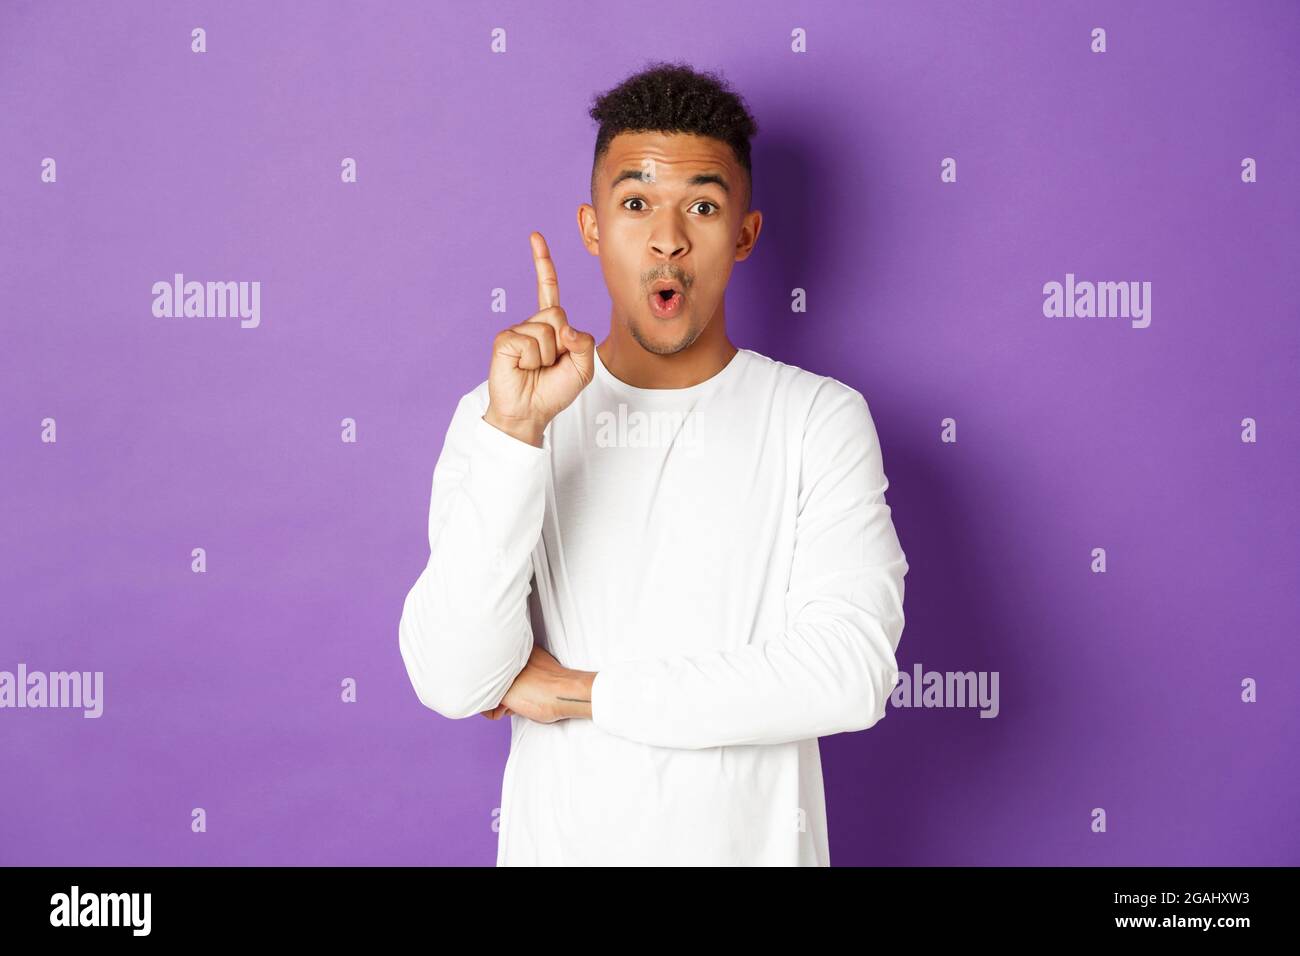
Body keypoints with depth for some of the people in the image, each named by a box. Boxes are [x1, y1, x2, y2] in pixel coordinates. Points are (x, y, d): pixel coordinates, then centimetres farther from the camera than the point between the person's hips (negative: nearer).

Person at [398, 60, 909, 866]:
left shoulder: (821, 419, -9)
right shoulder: (495, 416, -6)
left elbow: (852, 673, -20)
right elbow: (454, 684, -17)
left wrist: (580, 693, -17)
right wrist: (514, 431, -27)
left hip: (752, 840, 0)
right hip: (558, 839, 1)